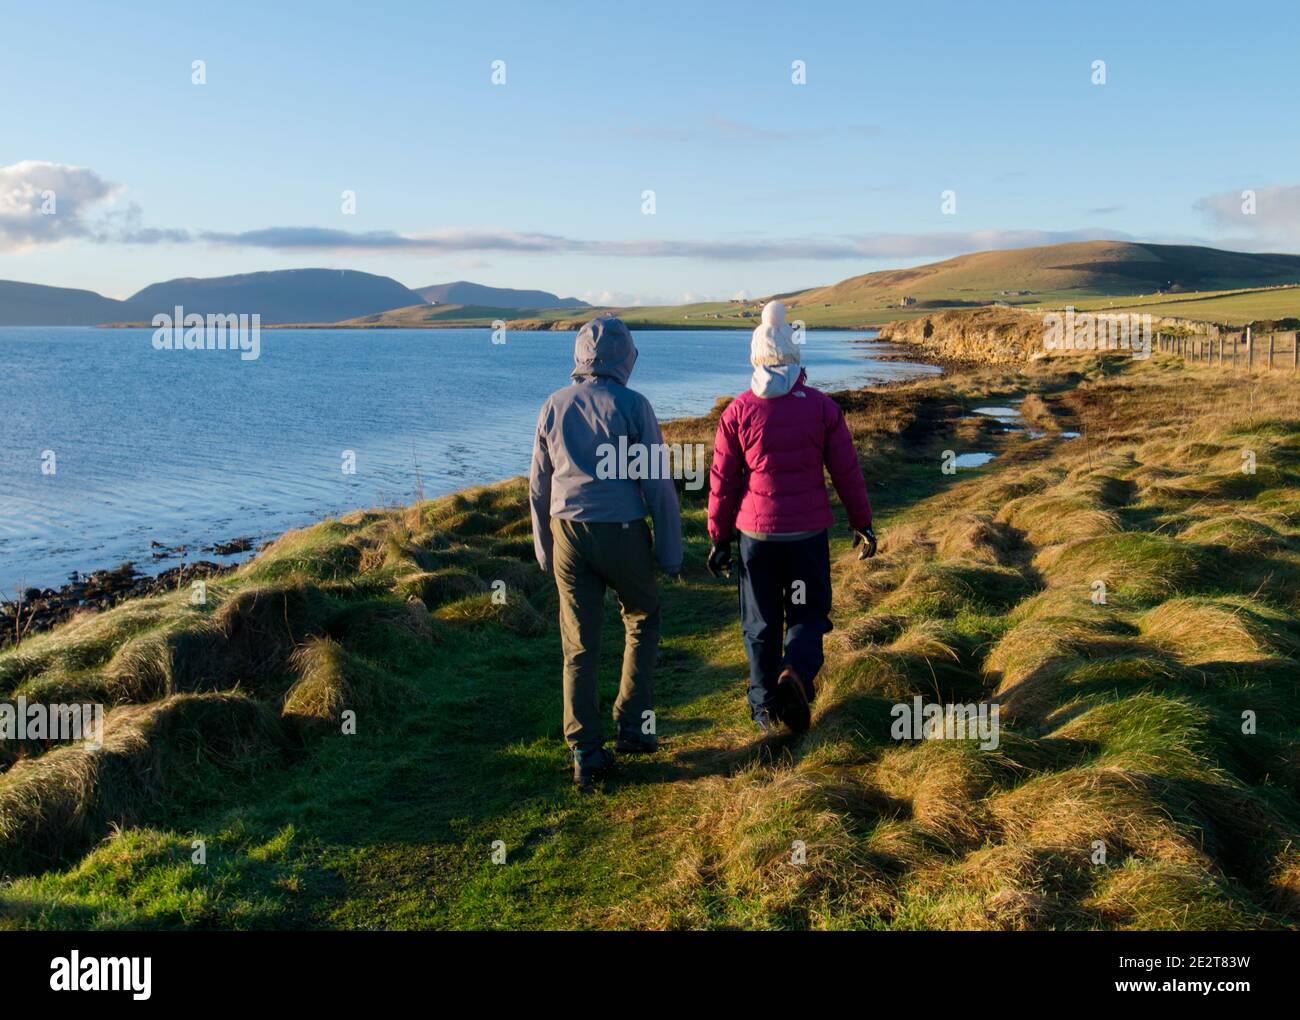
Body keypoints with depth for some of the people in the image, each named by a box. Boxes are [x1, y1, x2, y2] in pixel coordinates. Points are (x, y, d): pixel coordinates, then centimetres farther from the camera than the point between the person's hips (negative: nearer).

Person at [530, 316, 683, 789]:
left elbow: (539, 486, 10)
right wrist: (670, 550, 0)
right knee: (642, 620, 22)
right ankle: (633, 725, 19)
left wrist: (544, 550, 20)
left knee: (580, 644, 8)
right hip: (622, 532, -3)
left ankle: (586, 754, 9)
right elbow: (658, 484, -8)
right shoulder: (633, 405, -8)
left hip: (568, 533, 3)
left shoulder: (555, 405, 4)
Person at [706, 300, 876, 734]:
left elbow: (722, 482, -1)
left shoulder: (738, 411, -4)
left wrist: (719, 539, 8)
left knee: (761, 623, 13)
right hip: (809, 533, 0)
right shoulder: (822, 407, -3)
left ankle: (766, 706, 19)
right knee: (808, 613, 14)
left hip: (757, 534, 0)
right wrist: (862, 524, 12)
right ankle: (796, 674, -12)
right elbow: (847, 473, 1)